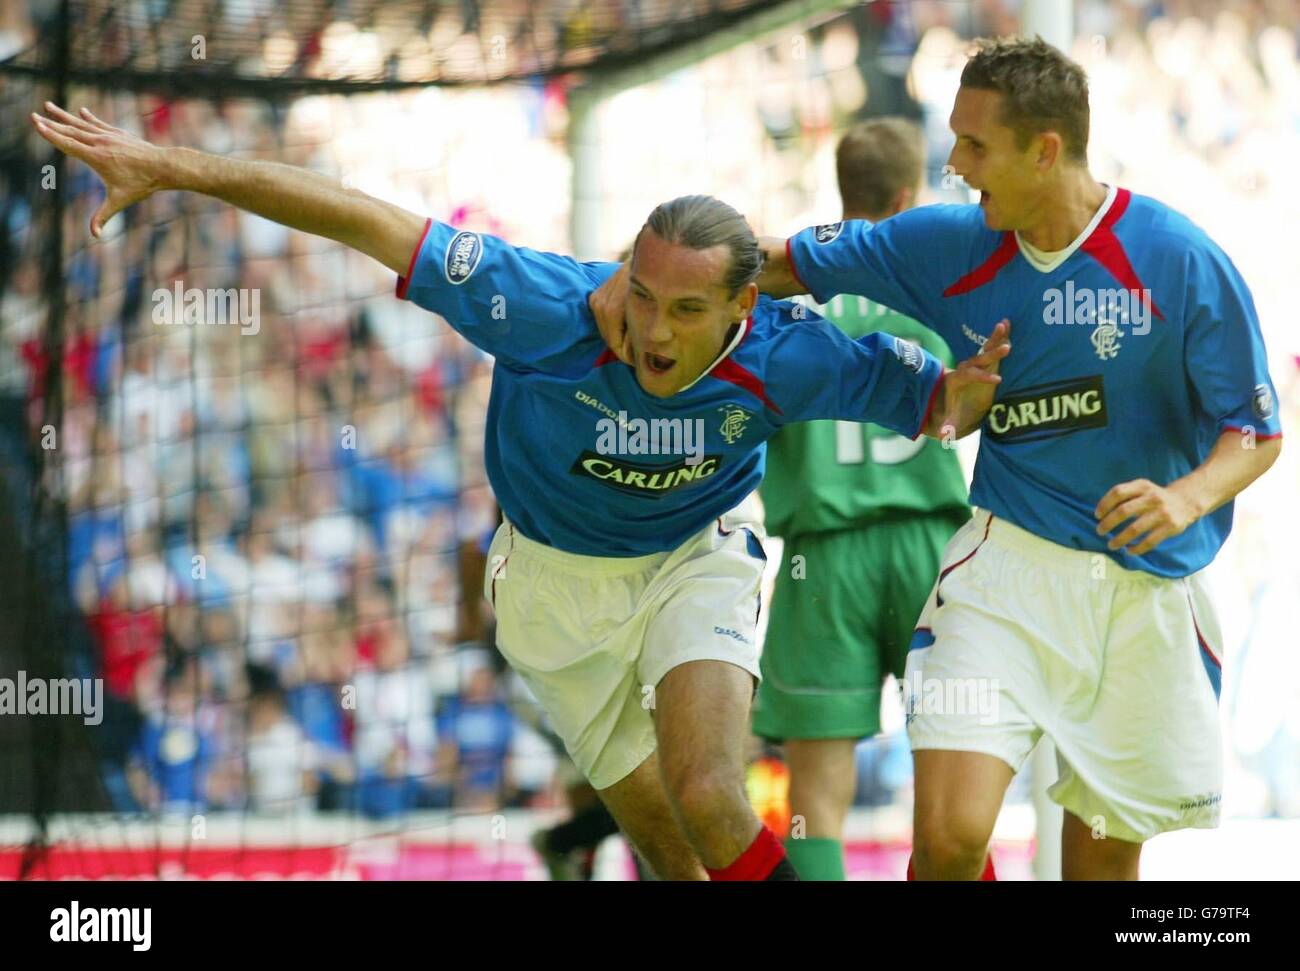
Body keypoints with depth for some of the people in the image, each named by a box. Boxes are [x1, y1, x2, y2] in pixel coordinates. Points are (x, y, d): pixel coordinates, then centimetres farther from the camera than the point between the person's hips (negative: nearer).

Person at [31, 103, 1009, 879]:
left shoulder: (784, 358, -29)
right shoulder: (554, 311, -34)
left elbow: (936, 400, -13)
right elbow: (362, 219, -32)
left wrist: (967, 391, -39)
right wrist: (171, 166, -33)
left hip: (697, 560, -1)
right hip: (559, 580, 1)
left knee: (710, 803, -26)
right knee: (670, 846, 8)